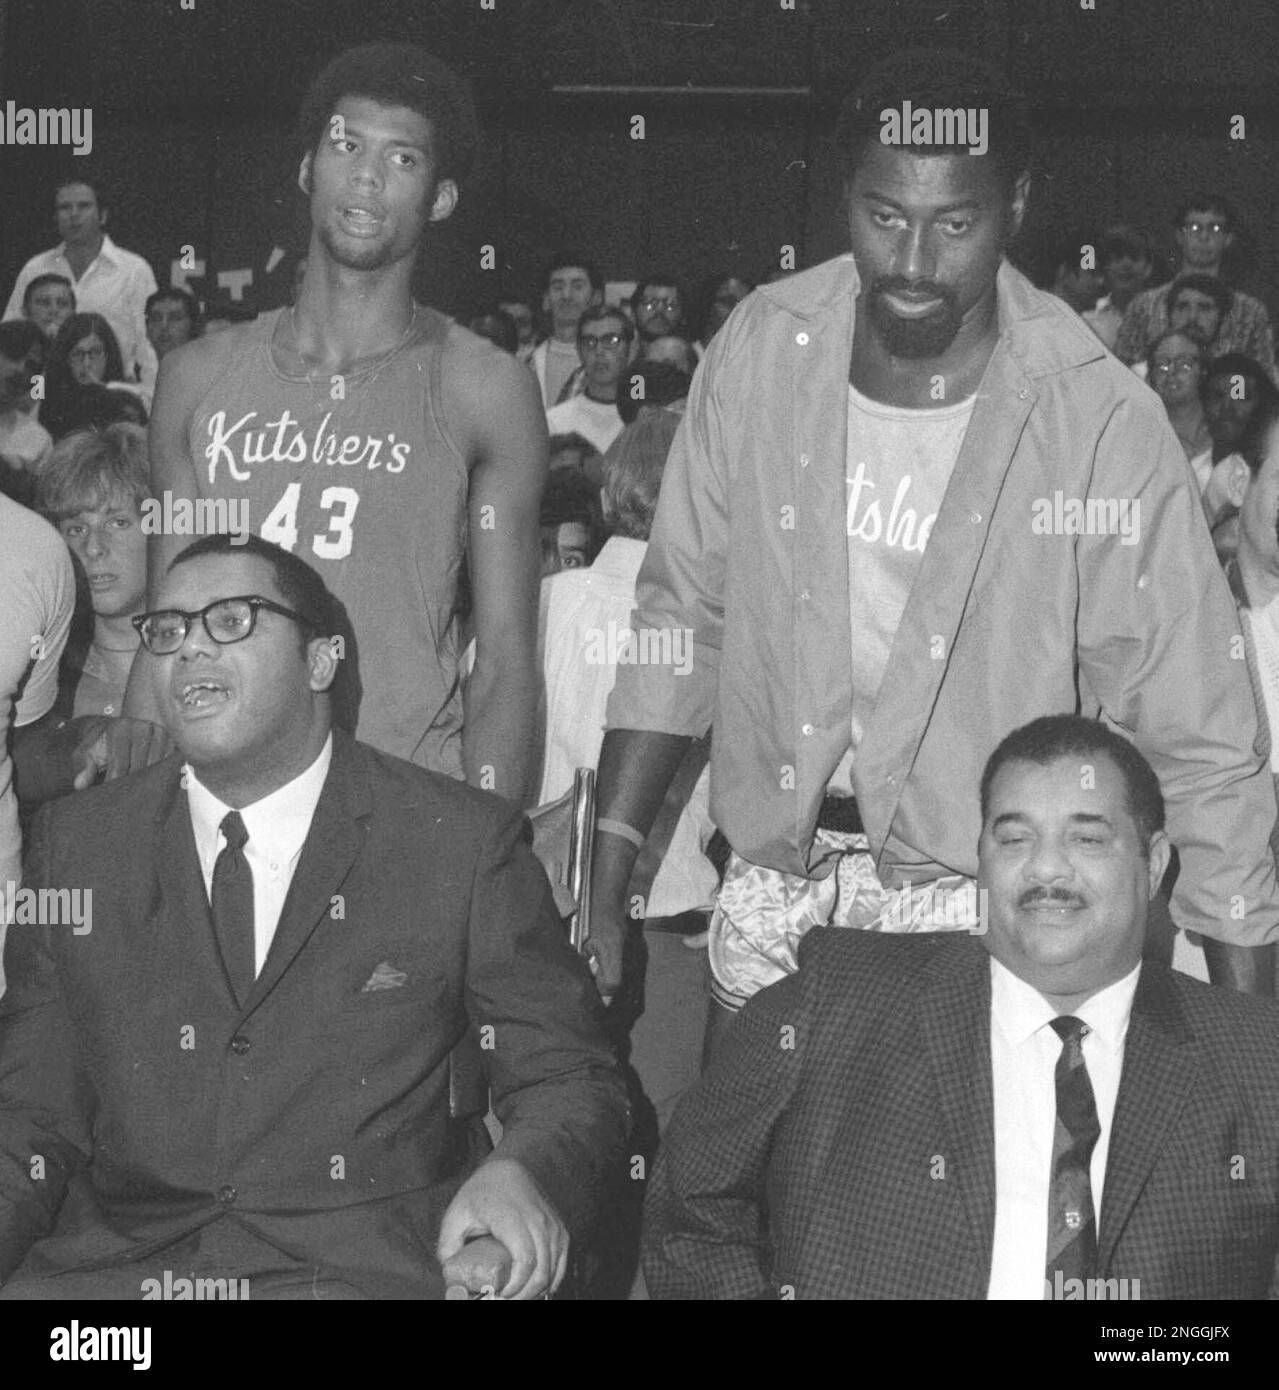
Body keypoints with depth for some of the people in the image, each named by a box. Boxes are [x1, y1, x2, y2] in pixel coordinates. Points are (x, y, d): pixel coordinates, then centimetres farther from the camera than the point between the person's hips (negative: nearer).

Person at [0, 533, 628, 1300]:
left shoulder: (464, 841, 4)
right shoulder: (77, 841, 13)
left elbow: (570, 1079, 7)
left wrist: (522, 1173, -16)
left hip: (361, 1264, -2)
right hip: (113, 1256, 2)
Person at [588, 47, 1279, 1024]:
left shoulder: (1101, 420, -15)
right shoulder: (762, 348, -4)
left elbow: (1197, 742, -12)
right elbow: (681, 616, 6)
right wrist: (605, 884, 3)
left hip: (976, 908, -3)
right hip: (771, 888, 3)